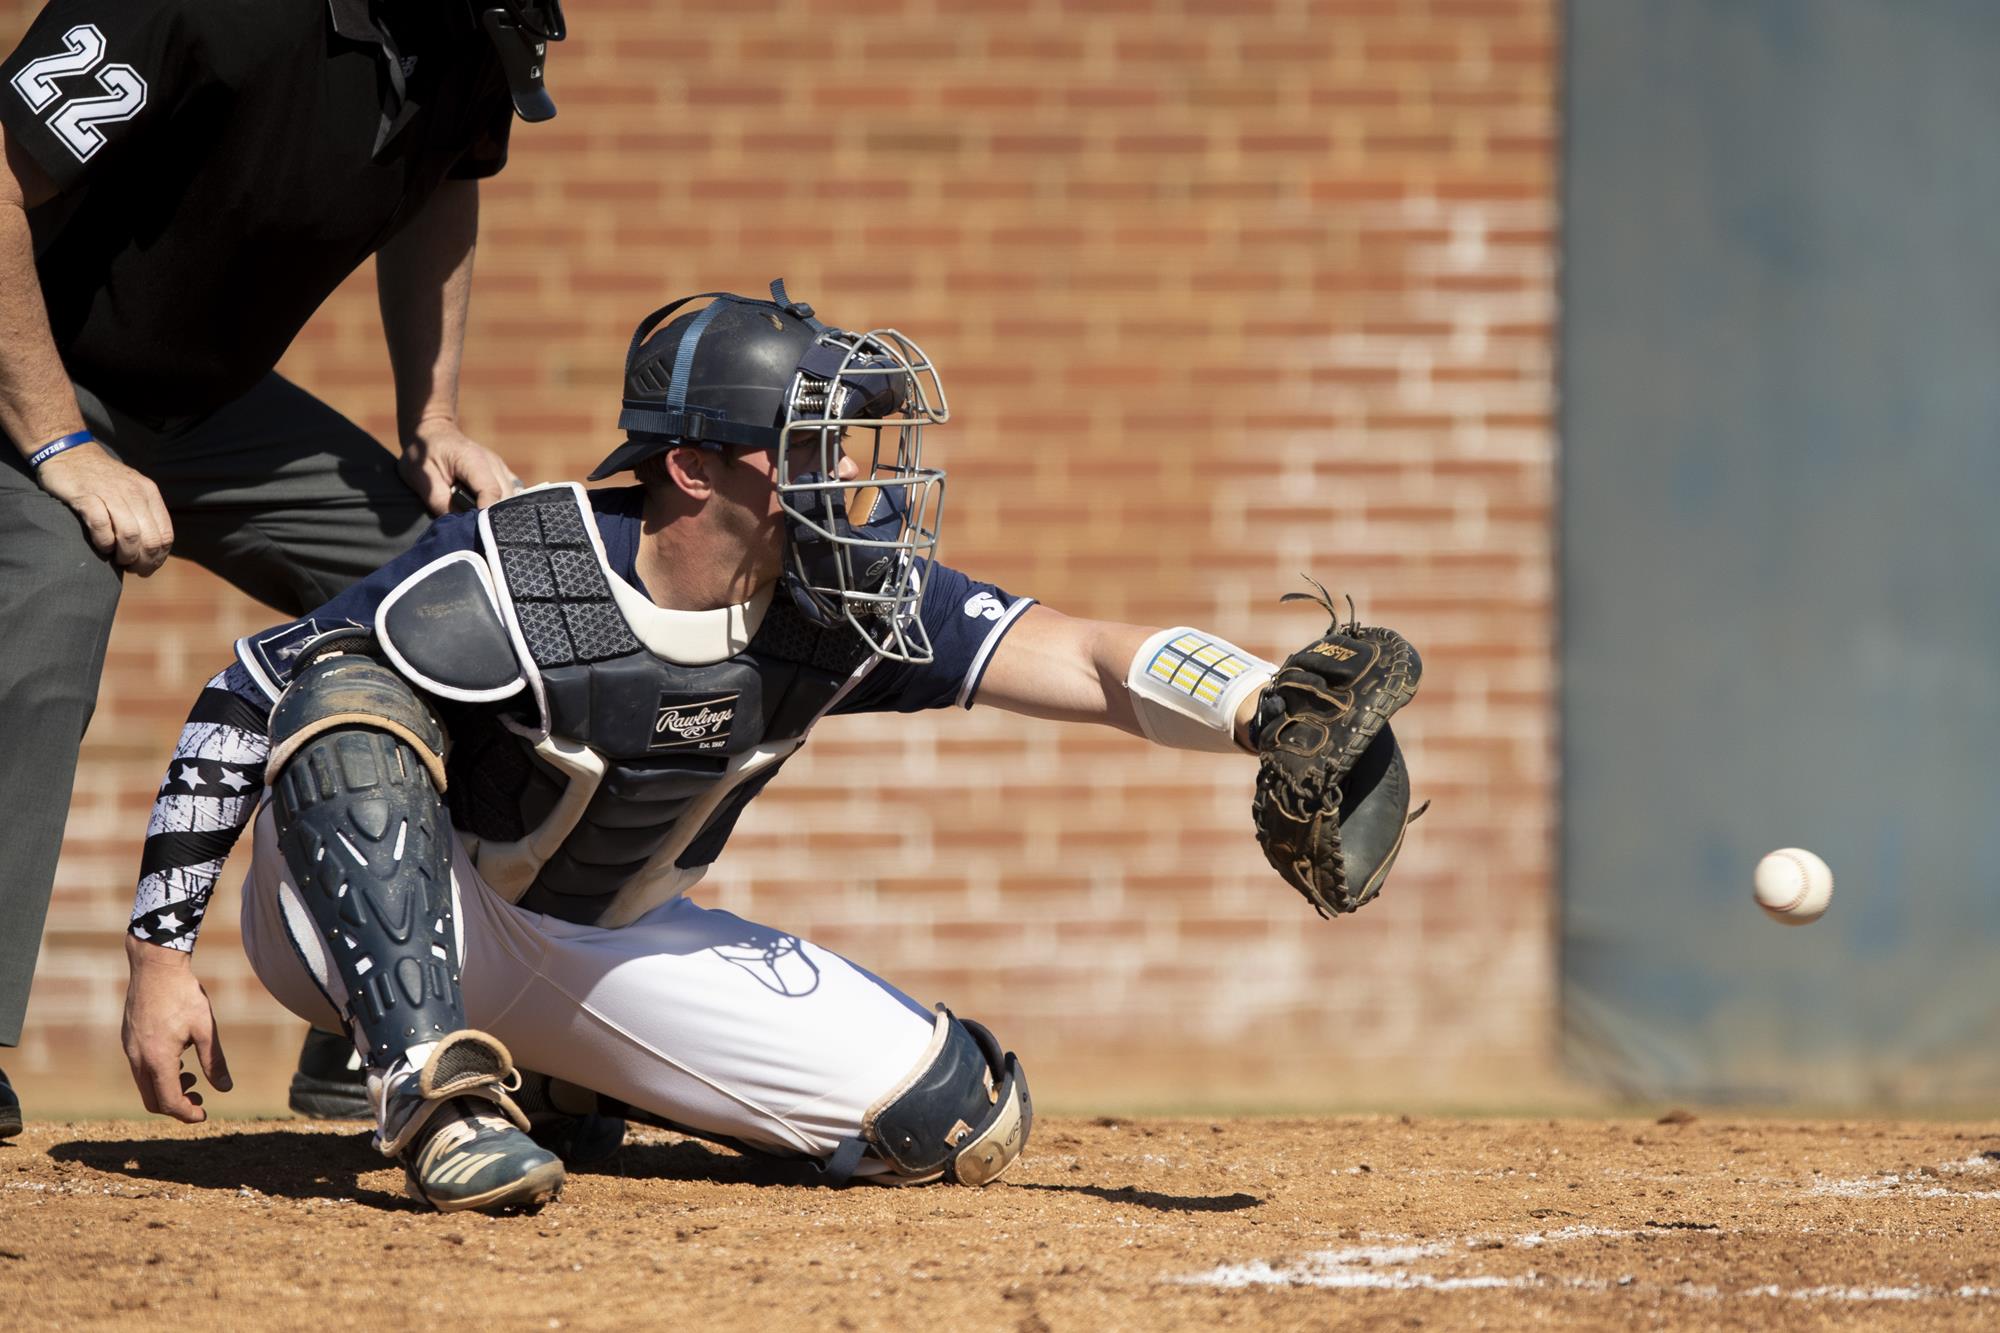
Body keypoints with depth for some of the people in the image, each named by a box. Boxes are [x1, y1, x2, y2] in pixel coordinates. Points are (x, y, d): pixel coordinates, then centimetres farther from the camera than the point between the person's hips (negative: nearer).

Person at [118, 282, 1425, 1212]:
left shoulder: (853, 607, -17)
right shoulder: (506, 583, -30)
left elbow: (1098, 661, -27)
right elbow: (242, 703, -23)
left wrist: (1277, 713, -46)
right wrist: (161, 956, -26)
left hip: (605, 947, 6)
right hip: (367, 919, -6)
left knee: (963, 1118, -6)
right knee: (353, 696, -37)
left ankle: (557, 1083, 13)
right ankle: (435, 1091, -35)